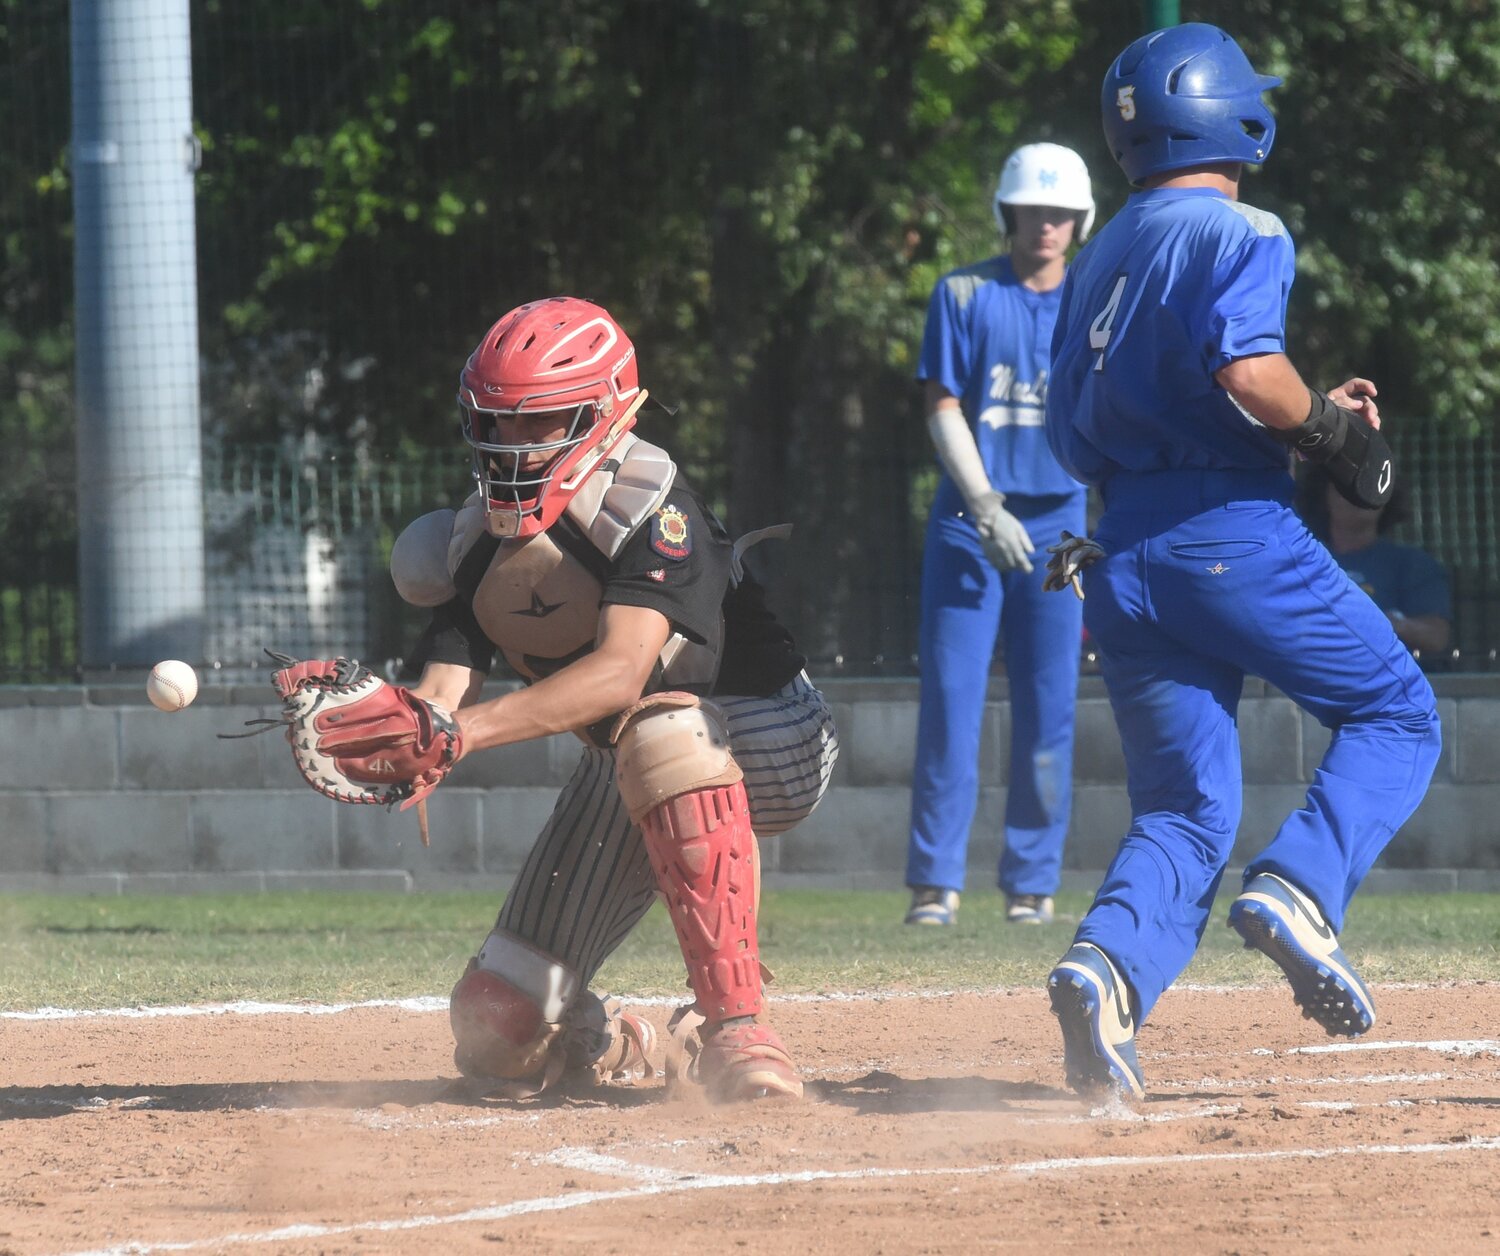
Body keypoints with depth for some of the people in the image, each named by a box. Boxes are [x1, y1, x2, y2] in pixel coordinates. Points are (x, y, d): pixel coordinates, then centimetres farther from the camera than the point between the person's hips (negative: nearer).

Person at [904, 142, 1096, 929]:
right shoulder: (962, 296, 4)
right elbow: (942, 409, -2)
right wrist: (986, 507, -14)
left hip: (1058, 522, 2)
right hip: (968, 522, -2)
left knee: (1048, 710, 0)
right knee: (950, 700, -6)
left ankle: (1032, 883, 6)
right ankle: (935, 881, -4)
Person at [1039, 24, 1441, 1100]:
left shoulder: (1098, 262, 20)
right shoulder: (1241, 232, -4)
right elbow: (1246, 368, -22)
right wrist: (1329, 427, -4)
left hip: (1121, 558, 7)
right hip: (1234, 535, -7)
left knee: (1185, 809, 7)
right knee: (1397, 714, 8)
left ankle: (1108, 966, -21)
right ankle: (1299, 890, -17)